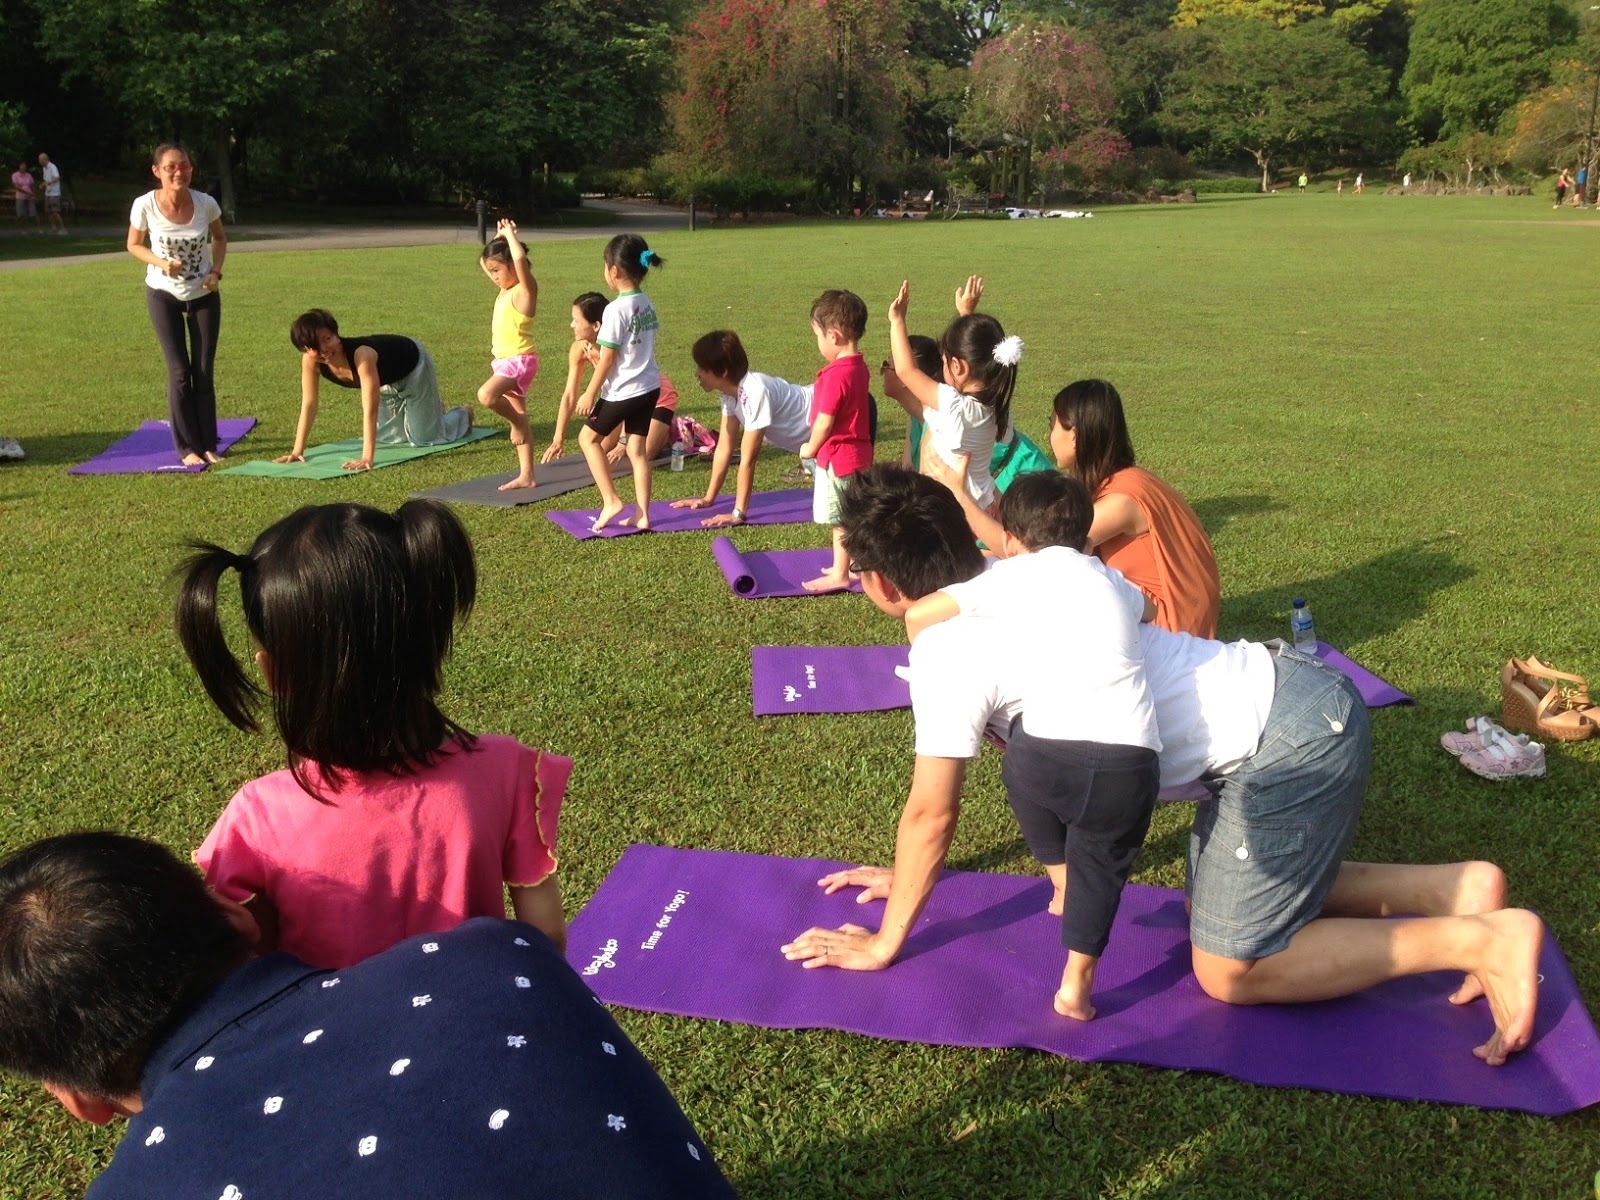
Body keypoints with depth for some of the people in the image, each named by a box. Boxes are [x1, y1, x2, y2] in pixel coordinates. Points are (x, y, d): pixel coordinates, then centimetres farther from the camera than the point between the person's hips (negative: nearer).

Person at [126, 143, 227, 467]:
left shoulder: (205, 203, -16)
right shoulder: (145, 205, -19)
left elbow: (220, 238, 4)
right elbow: (133, 245, -3)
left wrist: (216, 271, -11)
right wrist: (161, 262, -21)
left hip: (204, 295, 1)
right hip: (163, 295, -1)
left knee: (204, 372, 6)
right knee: (179, 372, -2)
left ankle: (208, 445, 16)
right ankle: (187, 447, 8)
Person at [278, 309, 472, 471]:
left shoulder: (361, 355, -46)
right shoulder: (310, 360, -29)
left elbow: (370, 410, -49)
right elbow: (309, 404, -19)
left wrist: (367, 459, -54)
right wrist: (297, 451, -23)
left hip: (412, 364, -6)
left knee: (423, 438, 2)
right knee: (389, 438, 18)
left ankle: (462, 415, 33)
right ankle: (432, 411, 47)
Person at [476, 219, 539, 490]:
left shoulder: (525, 289, -13)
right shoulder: (505, 290, 12)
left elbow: (520, 258, -33)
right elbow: (486, 261, 29)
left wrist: (510, 234, -18)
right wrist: (498, 238, 16)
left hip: (519, 361, -10)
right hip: (504, 361, 10)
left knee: (486, 395, -33)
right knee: (517, 418, 11)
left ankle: (517, 420, -6)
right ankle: (526, 475, 16)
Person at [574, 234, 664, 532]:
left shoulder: (616, 310, -19)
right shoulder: (646, 303, 5)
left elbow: (607, 358, -16)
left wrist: (589, 393, -7)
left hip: (623, 391, -7)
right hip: (649, 387, 7)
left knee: (588, 437, 12)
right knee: (637, 448, 12)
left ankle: (610, 500, 7)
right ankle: (642, 515, 12)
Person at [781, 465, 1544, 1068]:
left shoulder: (945, 647, -17)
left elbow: (931, 813, -8)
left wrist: (885, 942, 6)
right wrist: (910, 874, 28)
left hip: (1291, 740, -9)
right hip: (1284, 694, 9)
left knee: (1232, 970, -1)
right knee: (1246, 896, 24)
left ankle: (1482, 938, 2)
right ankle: (1454, 887, 20)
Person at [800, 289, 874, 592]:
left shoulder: (836, 374, -24)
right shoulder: (859, 366, 5)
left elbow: (825, 422, -21)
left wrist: (810, 449, -4)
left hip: (837, 456, -9)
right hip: (858, 451, 9)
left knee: (840, 520, 1)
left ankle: (839, 575, 11)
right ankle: (853, 564, 31)